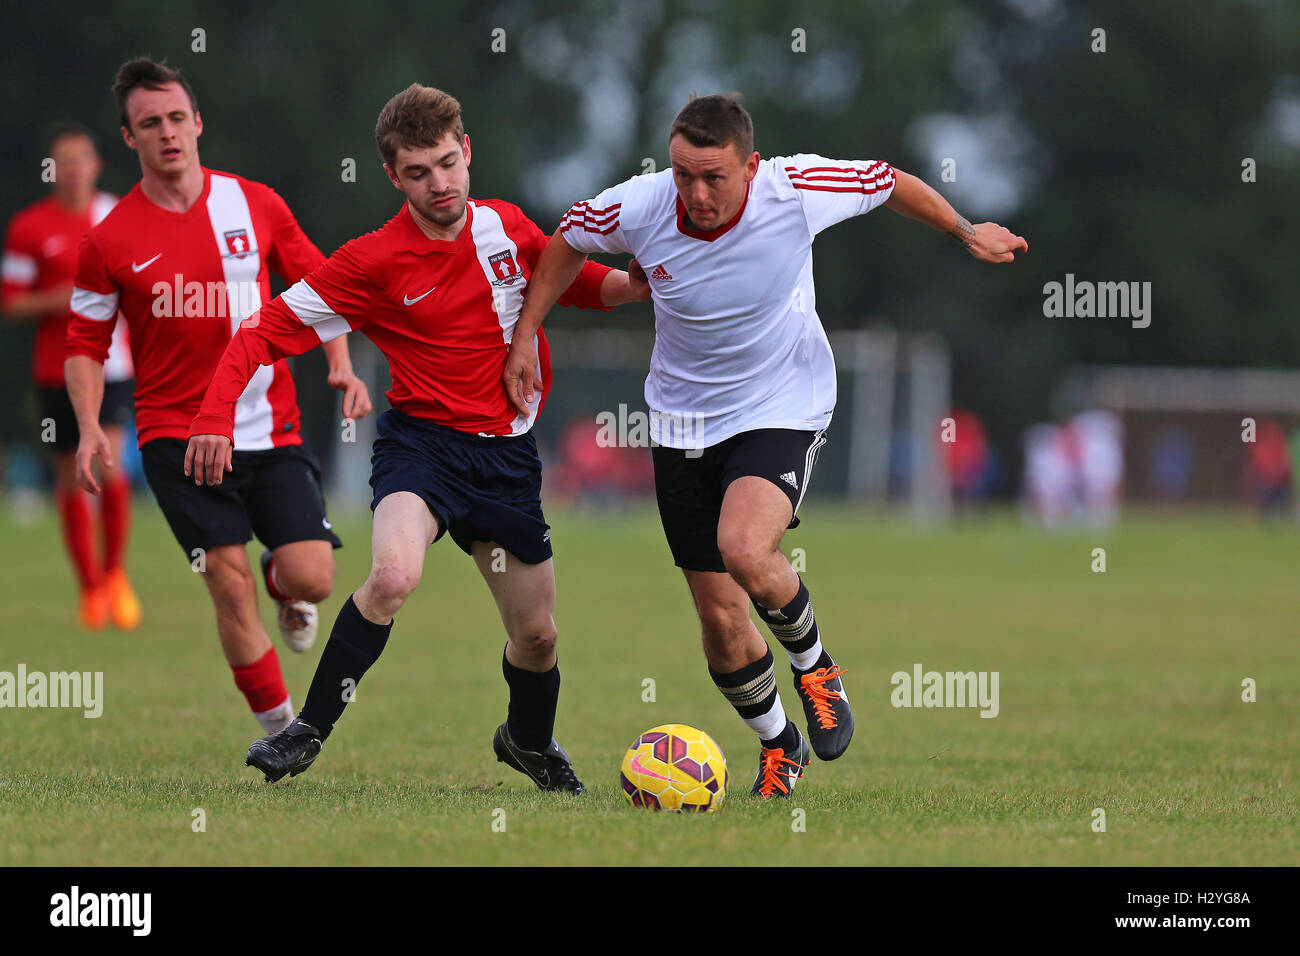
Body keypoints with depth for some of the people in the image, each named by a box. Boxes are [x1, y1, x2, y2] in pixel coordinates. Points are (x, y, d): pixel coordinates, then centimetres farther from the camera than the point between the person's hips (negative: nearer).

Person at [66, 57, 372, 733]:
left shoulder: (256, 204, 3)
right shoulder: (110, 241, -2)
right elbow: (85, 342, 6)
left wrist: (341, 367, -2)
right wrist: (89, 427, -9)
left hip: (270, 429, 2)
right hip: (177, 435, -1)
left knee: (312, 579, -10)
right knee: (231, 588, -10)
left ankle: (281, 579, 29)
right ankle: (281, 728, 6)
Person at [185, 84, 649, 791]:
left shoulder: (507, 228, 2)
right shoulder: (373, 261, -11)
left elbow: (578, 284, 20)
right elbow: (266, 329, -9)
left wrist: (643, 282, -1)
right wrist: (217, 416, -23)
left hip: (507, 451, 4)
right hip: (421, 437, -4)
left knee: (536, 634, 9)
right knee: (393, 576, -33)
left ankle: (531, 740, 43)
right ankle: (308, 731, -16)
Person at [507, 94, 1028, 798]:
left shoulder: (796, 189, -22)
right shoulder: (638, 209, -17)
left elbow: (890, 183, -2)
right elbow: (569, 238, 6)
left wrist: (966, 233, 12)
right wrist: (525, 335, 6)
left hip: (782, 410, -3)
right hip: (682, 422, 3)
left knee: (745, 551, -30)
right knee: (720, 621, 3)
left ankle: (813, 664, 2)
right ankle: (779, 745, 31)